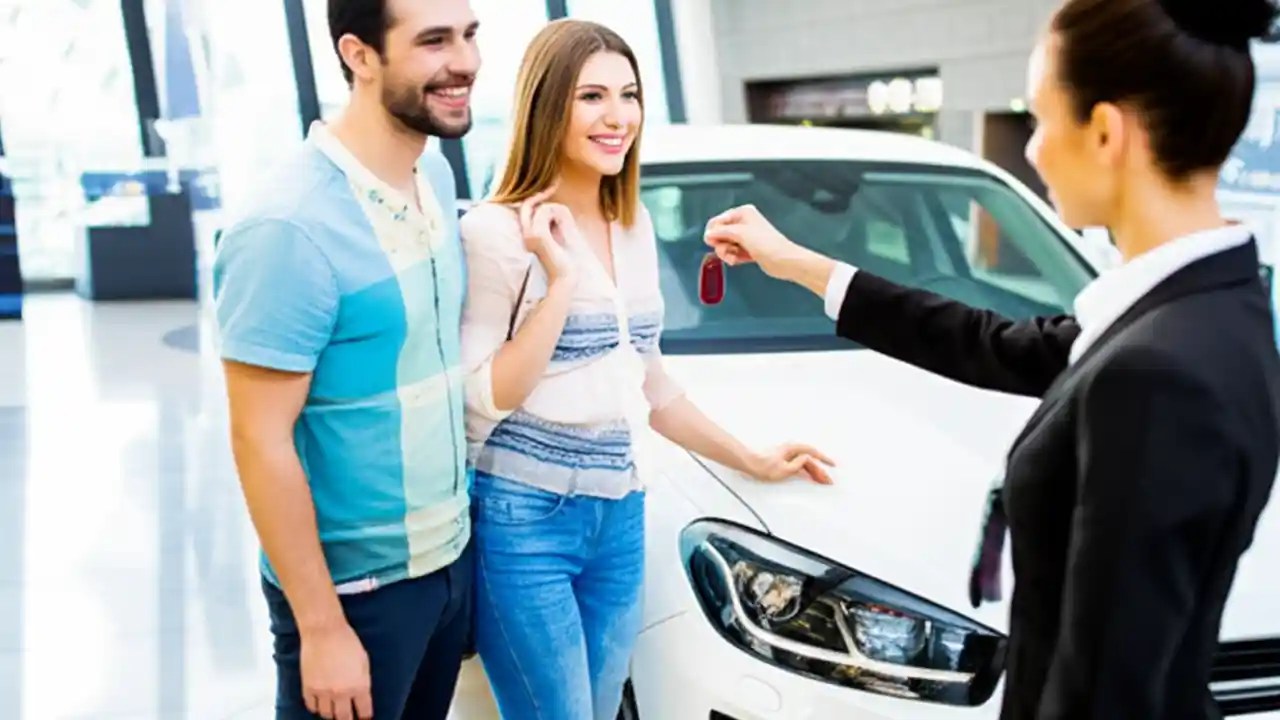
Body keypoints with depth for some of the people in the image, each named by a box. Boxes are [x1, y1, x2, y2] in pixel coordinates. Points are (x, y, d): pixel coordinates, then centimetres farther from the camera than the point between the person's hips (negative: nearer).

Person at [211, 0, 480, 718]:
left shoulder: (437, 175, 2)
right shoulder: (293, 230, -23)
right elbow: (261, 441, -21)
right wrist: (321, 628, -19)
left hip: (453, 553, 7)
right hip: (359, 585, -7)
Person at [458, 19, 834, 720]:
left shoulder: (636, 228, 9)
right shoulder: (495, 231, -12)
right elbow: (478, 403, -16)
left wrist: (751, 460, 21)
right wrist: (559, 281, -20)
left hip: (619, 518, 7)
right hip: (523, 519, -7)